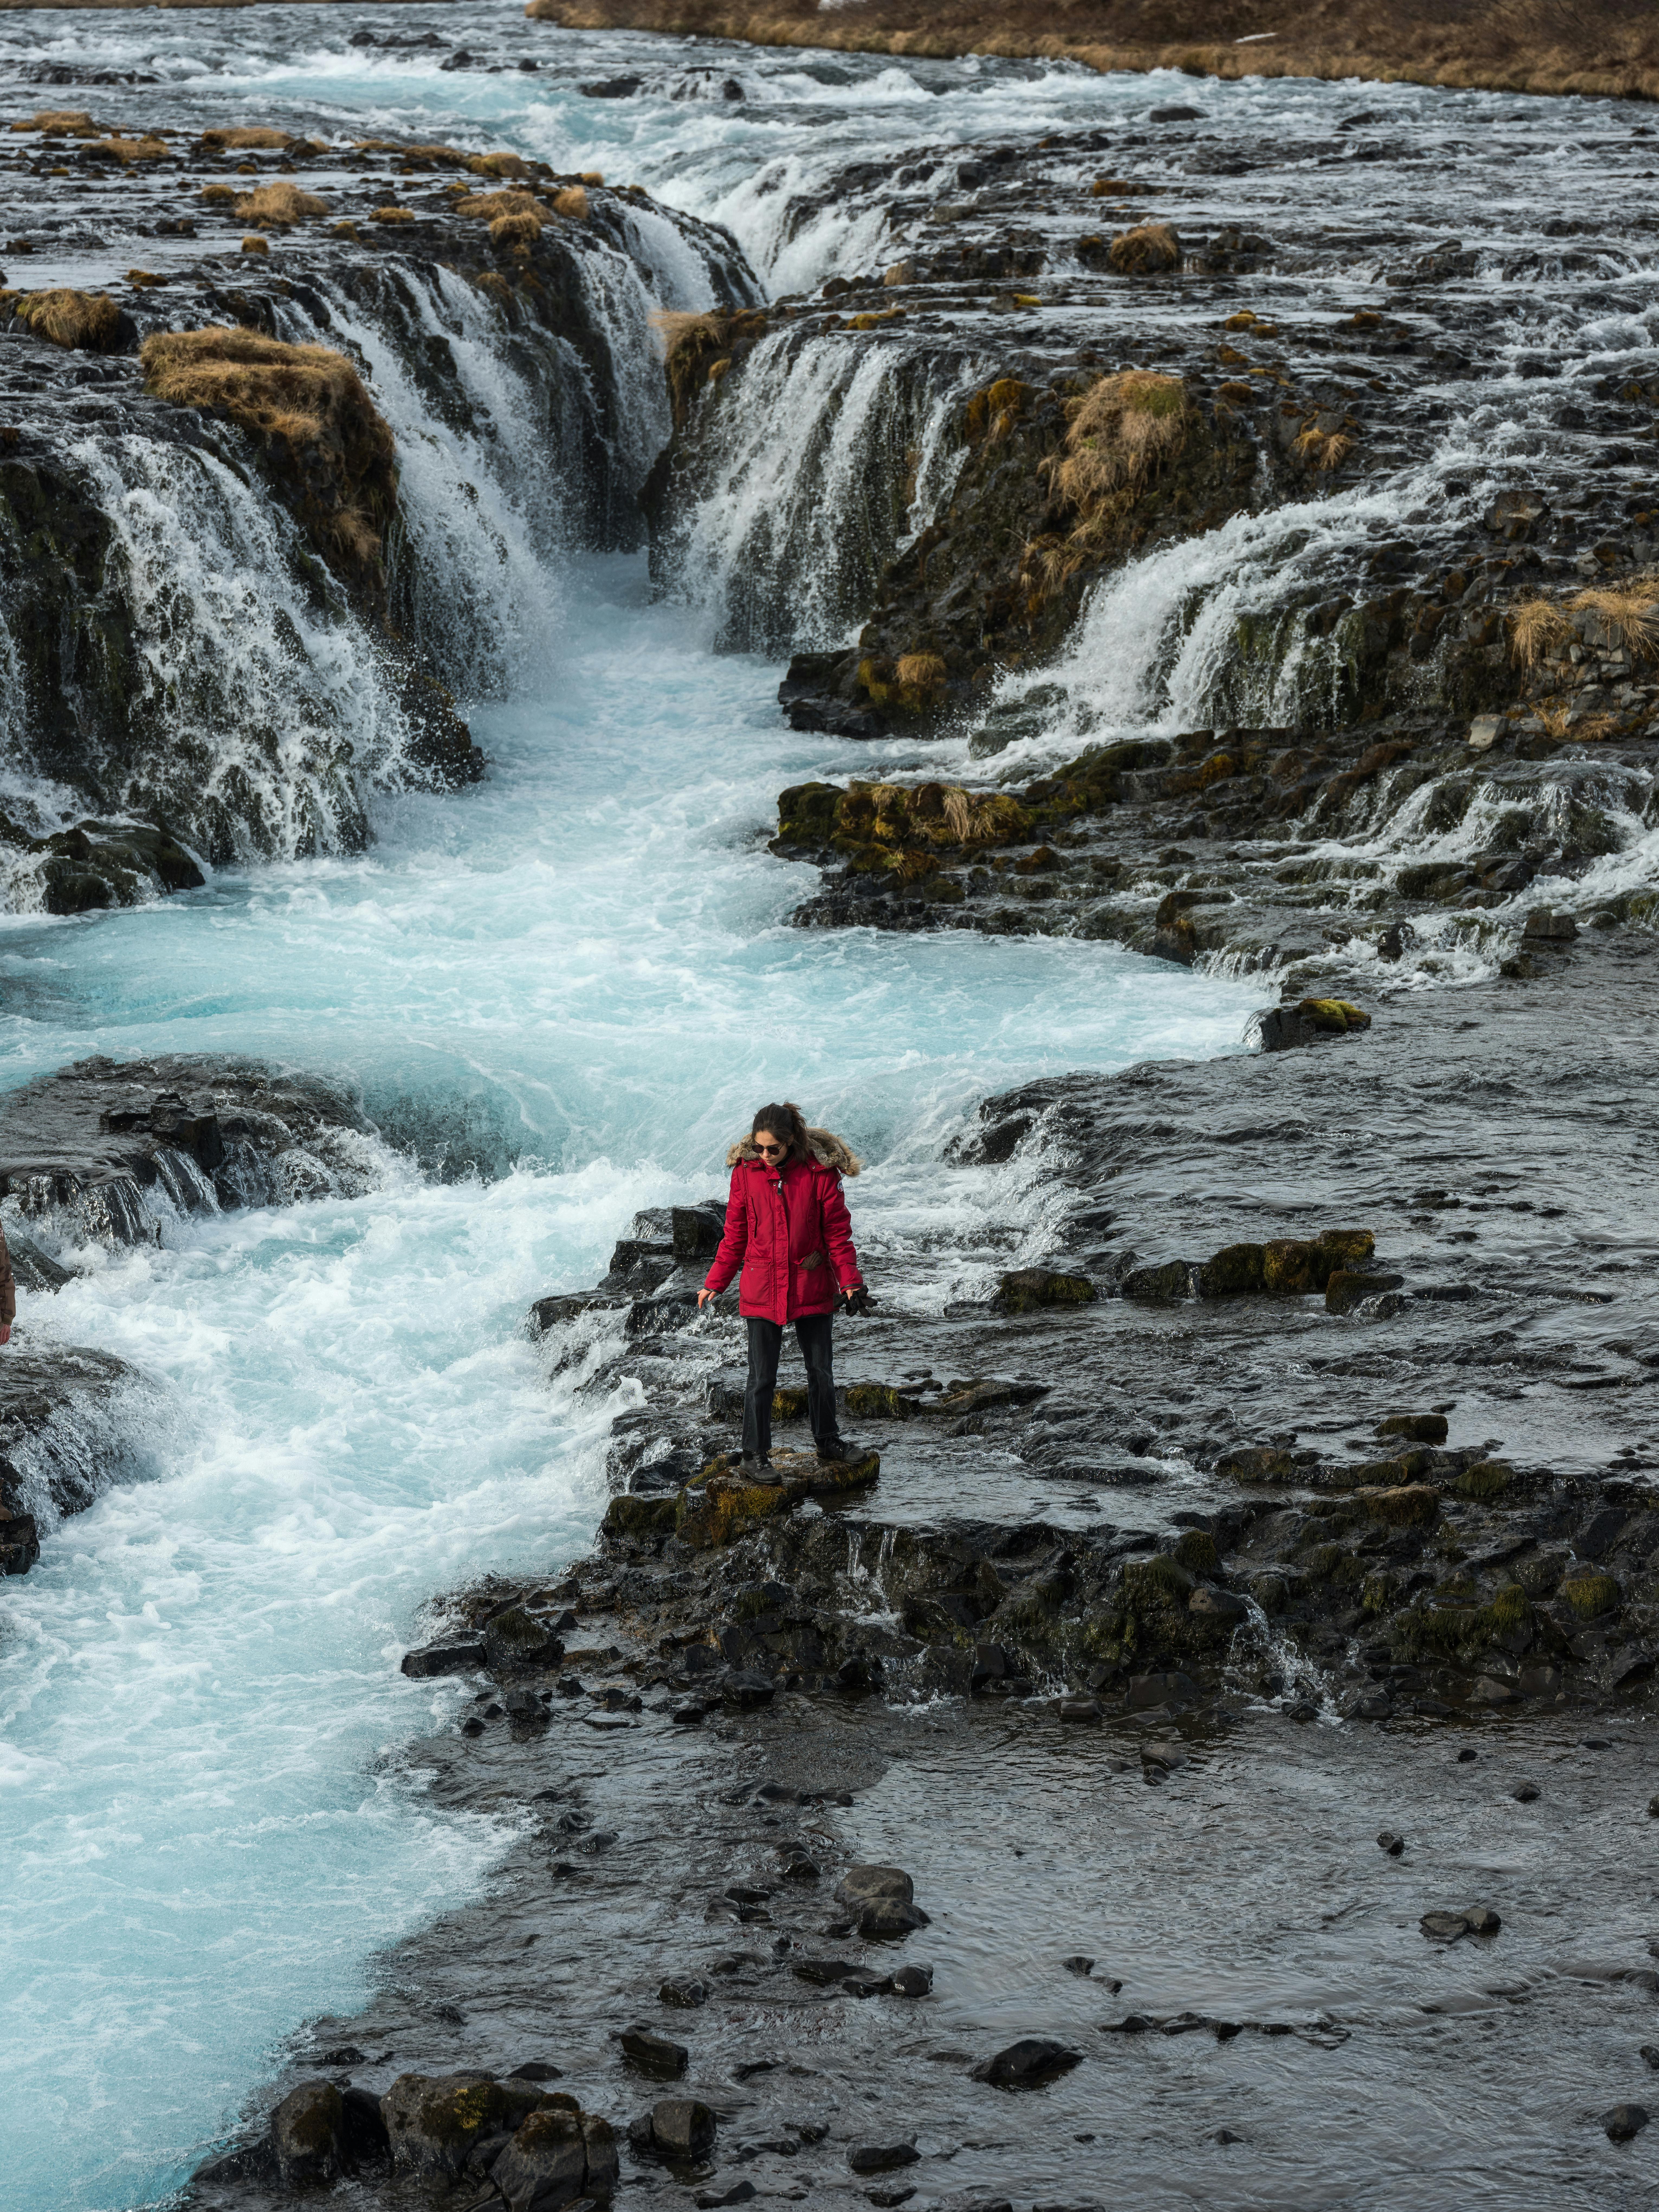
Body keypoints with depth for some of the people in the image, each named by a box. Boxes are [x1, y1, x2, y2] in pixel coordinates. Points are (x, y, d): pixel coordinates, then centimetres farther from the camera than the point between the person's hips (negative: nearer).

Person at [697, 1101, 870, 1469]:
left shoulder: (820, 1172, -9)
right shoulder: (746, 1172, -5)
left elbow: (837, 1232, -1)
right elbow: (735, 1235, 4)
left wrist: (850, 1282, -7)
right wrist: (714, 1284, 4)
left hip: (811, 1286, 1)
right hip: (761, 1290, -1)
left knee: (821, 1370, 14)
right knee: (762, 1377, 1)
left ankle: (827, 1440, 32)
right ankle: (755, 1452, 14)